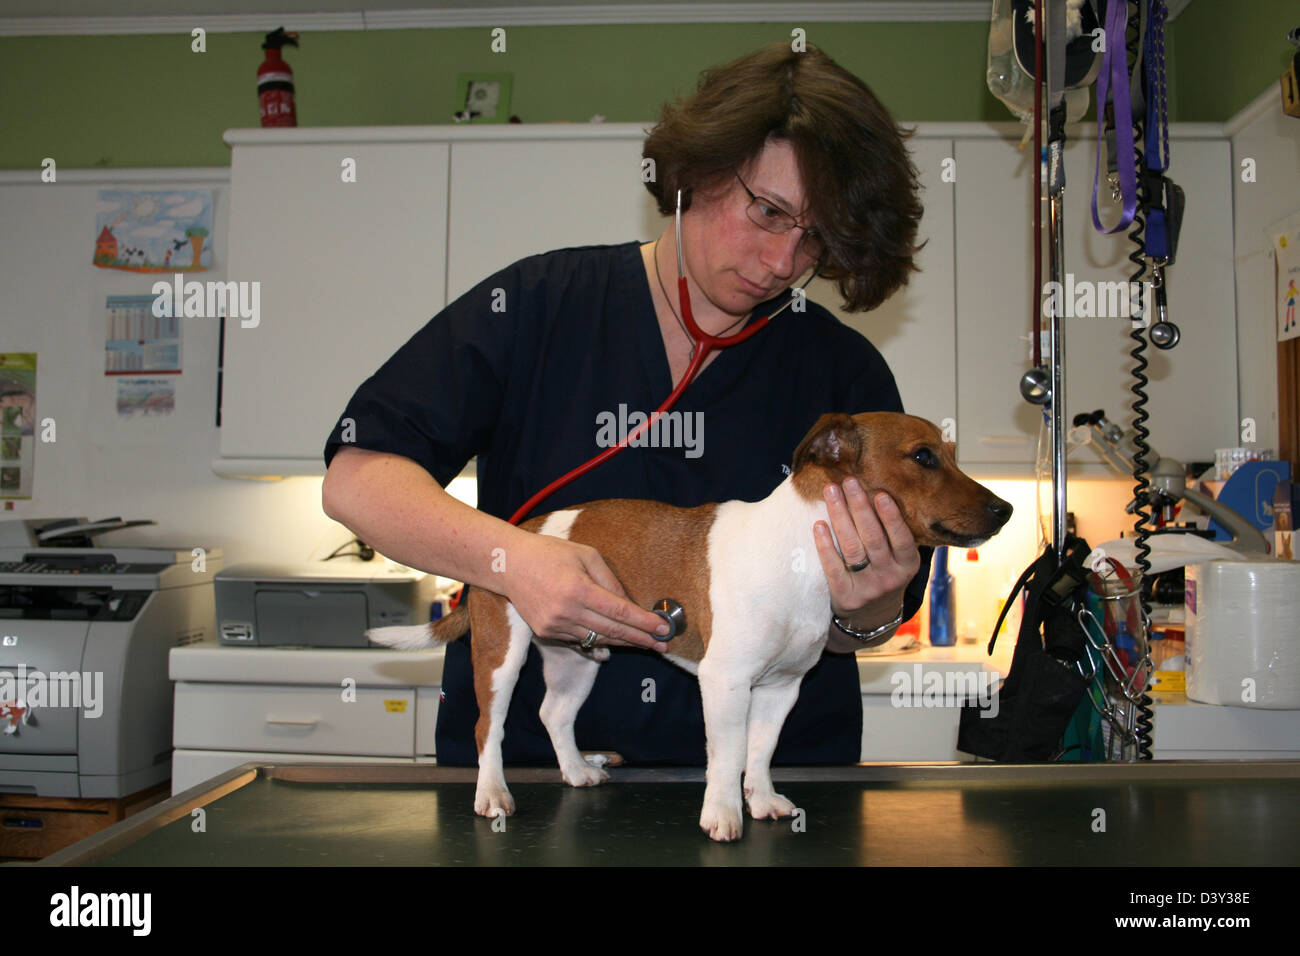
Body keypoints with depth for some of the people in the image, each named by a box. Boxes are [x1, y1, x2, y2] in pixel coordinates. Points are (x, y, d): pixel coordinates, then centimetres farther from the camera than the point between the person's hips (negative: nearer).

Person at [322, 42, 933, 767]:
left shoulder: (848, 374, 4)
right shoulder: (539, 307, 1)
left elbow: (883, 609, 5)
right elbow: (357, 477, -4)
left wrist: (871, 611, -19)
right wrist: (510, 557, -21)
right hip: (526, 754, -2)